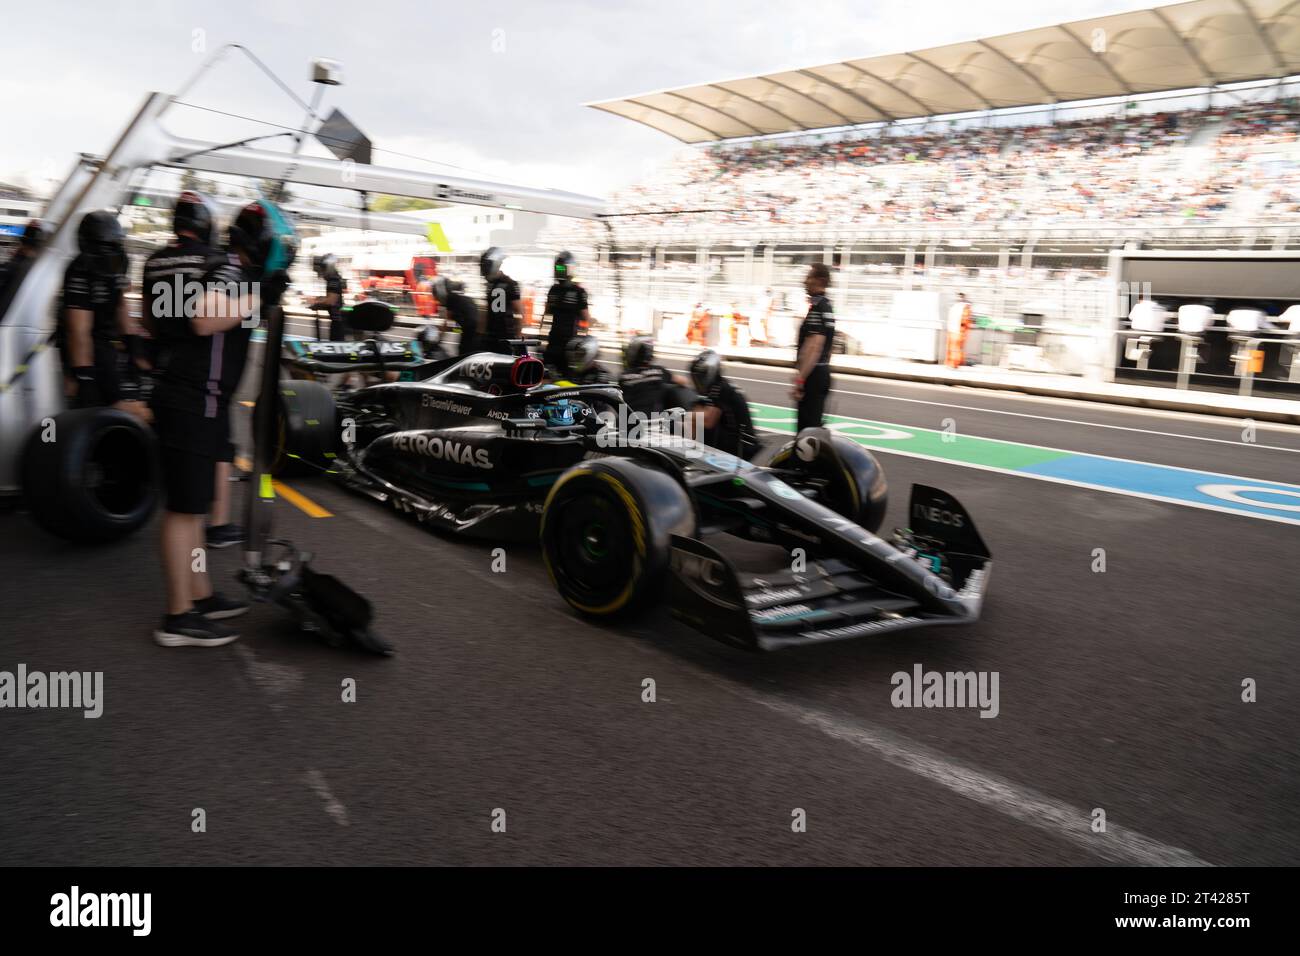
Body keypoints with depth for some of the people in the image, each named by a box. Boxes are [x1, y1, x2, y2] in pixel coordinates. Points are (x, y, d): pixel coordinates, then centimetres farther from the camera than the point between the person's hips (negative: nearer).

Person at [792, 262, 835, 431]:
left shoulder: (817, 307, -16)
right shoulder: (827, 305, 15)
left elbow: (814, 346, -24)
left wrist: (800, 380, -25)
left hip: (813, 374, -10)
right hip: (822, 373, 10)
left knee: (807, 427, -6)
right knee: (815, 426, 16)